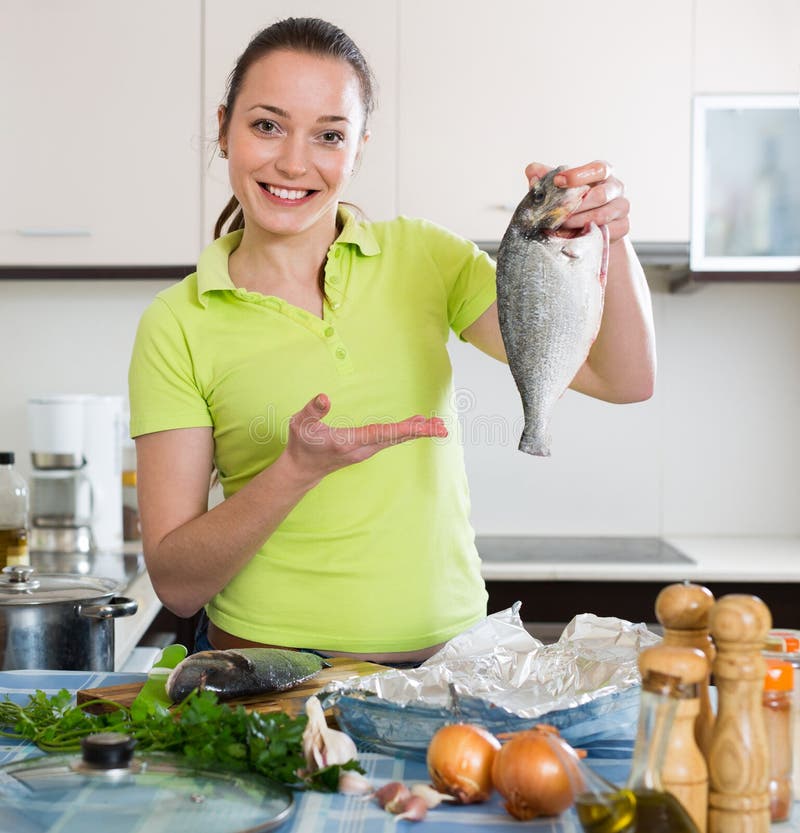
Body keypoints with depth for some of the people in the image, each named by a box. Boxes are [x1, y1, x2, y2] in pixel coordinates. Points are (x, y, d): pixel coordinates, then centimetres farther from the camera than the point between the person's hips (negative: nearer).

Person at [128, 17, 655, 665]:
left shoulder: (421, 257, 2)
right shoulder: (177, 326, -4)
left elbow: (624, 380, -1)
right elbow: (176, 584, -7)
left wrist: (611, 240, -18)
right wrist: (298, 470, -21)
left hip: (449, 653, 2)